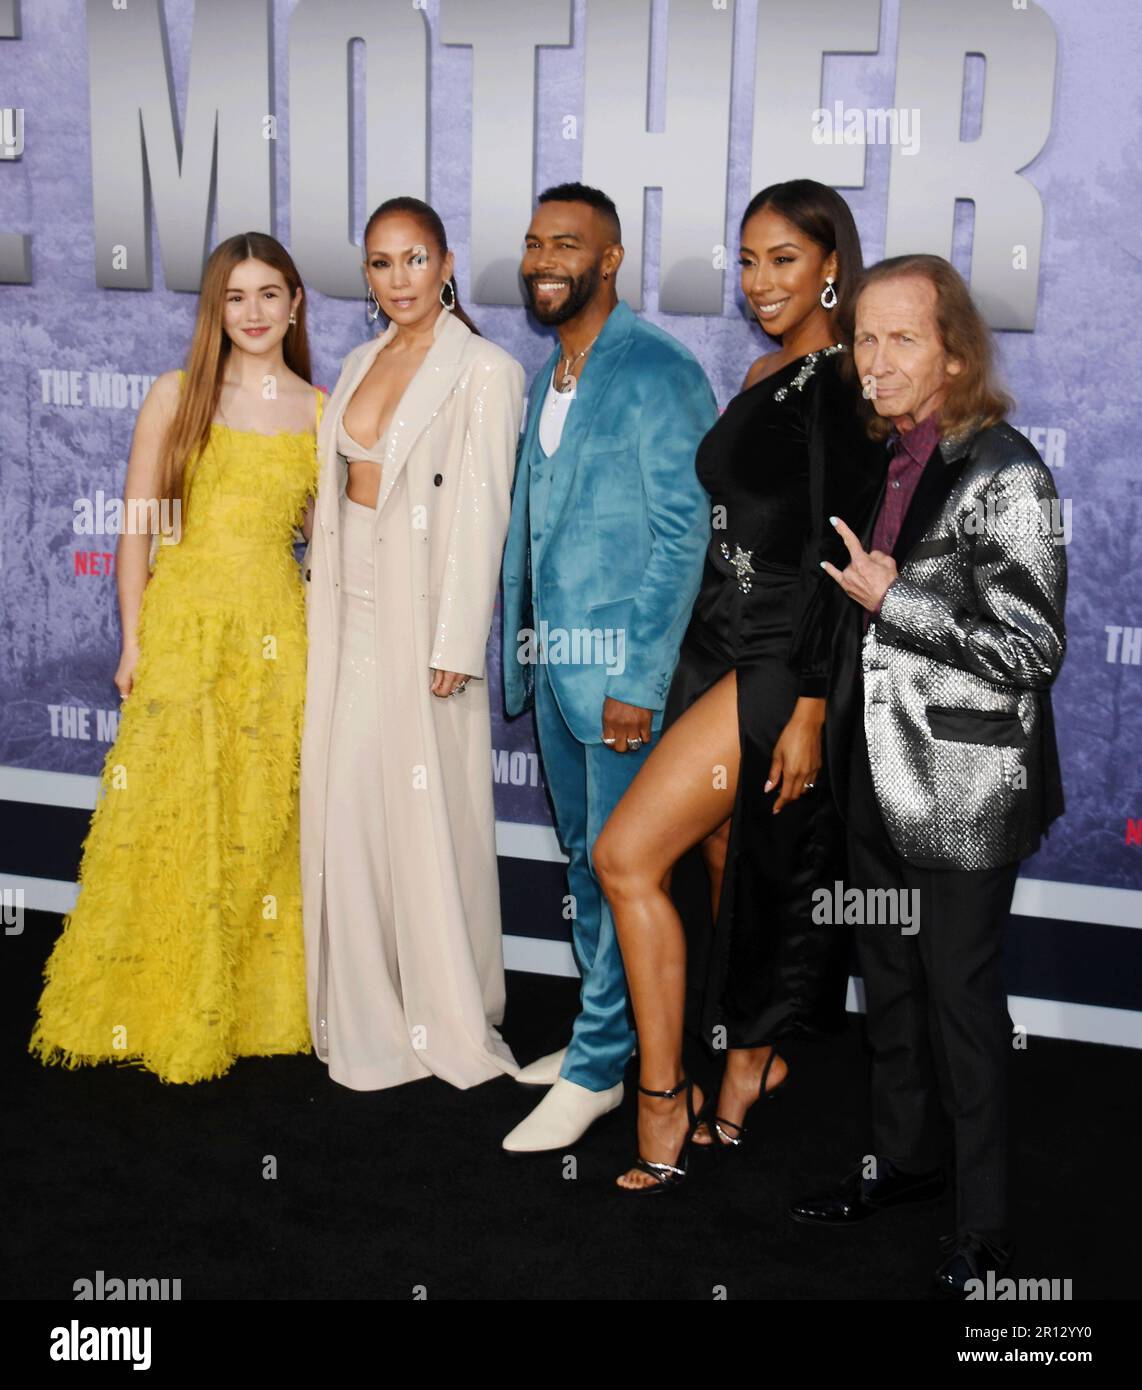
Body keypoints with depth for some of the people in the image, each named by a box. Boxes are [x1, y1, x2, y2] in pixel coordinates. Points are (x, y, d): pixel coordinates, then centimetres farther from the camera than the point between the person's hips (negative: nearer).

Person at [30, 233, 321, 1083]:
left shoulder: (321, 410, 8)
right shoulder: (177, 396, 3)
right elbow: (136, 527, 3)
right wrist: (132, 641, -2)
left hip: (279, 635, 2)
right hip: (182, 629, -1)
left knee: (263, 821, 7)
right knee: (172, 820, 2)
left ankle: (253, 1006, 21)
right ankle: (156, 1011, 17)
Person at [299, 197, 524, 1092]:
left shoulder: (484, 371, -8)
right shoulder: (362, 363, 13)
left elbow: (480, 513, -13)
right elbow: (339, 485, 14)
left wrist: (455, 645, -16)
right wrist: (324, 594, 10)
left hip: (421, 610, -6)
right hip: (349, 607, 7)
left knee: (429, 810, 0)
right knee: (347, 807, 8)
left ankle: (449, 1021, 17)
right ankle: (370, 1019, 22)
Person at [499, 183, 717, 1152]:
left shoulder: (658, 372, -13)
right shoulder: (549, 376, 14)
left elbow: (683, 535, -18)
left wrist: (638, 682, -21)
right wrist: (523, 654, 14)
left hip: (622, 668, -8)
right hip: (555, 662, 9)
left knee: (622, 867, 0)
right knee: (585, 859, 17)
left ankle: (598, 1071, 11)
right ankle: (602, 1033, 31)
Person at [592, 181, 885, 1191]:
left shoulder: (841, 386, -13)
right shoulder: (765, 377, 15)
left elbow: (839, 560, -18)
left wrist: (812, 706, -21)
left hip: (781, 661, -9)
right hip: (720, 648, 9)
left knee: (627, 854, -13)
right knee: (728, 864, 15)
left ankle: (663, 1103, -2)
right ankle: (753, 1060, 32)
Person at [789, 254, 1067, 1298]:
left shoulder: (1004, 474, -16)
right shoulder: (886, 460, 8)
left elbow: (1033, 652, -18)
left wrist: (890, 599, -20)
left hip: (963, 791, -7)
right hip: (882, 779, 8)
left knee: (964, 1004, 3)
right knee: (891, 986, 19)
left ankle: (984, 1224, 19)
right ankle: (905, 1161, 38)